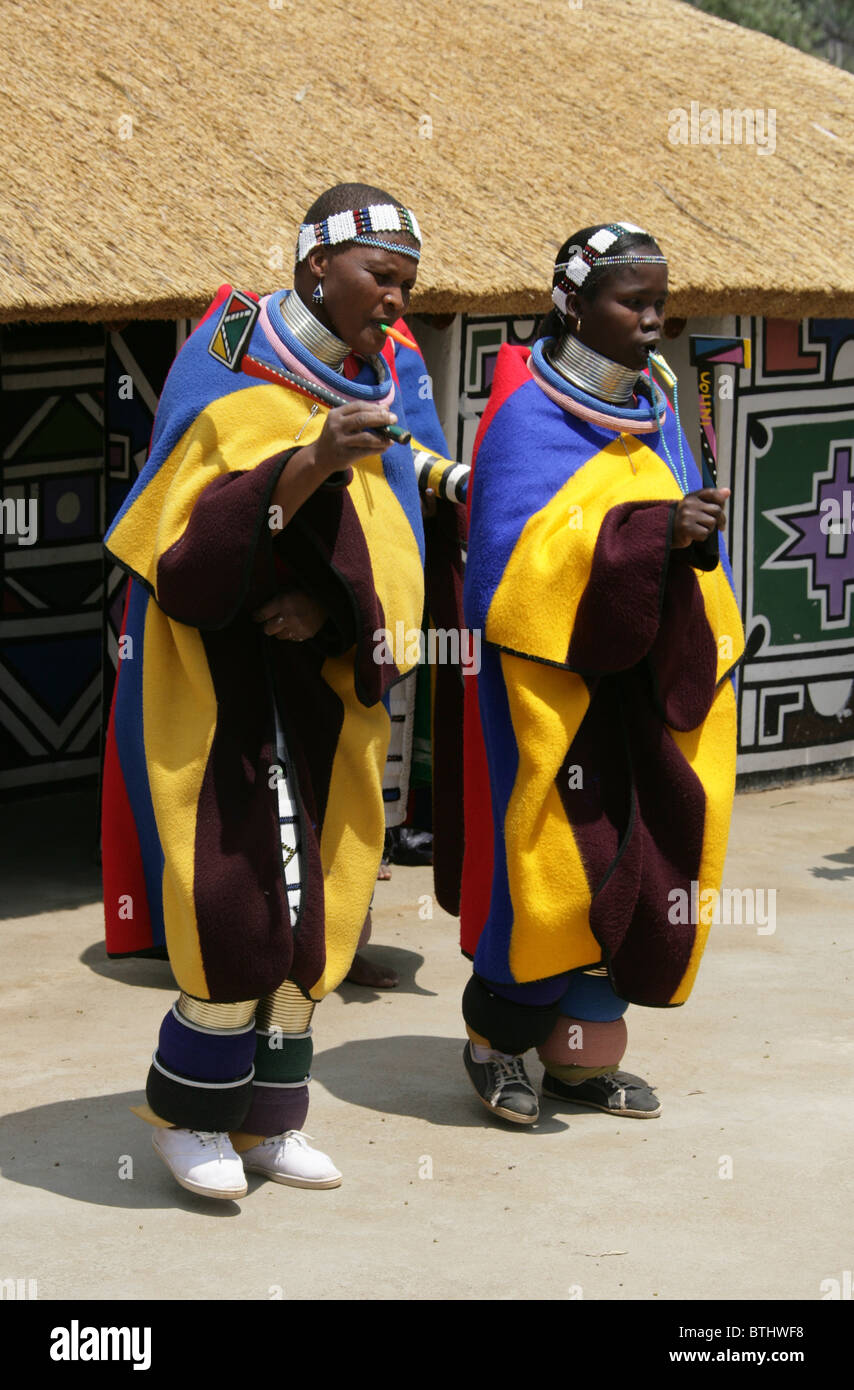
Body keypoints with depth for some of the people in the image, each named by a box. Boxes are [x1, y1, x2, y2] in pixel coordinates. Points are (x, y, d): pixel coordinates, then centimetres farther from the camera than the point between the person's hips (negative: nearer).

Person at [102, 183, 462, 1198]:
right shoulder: (226, 361, -9)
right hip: (211, 667, -6)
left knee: (315, 895, 5)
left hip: (318, 670, 6)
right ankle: (184, 1112, 8)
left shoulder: (388, 377, 7)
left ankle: (267, 1120, 17)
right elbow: (191, 538, -17)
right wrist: (313, 462, -28)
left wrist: (331, 603, -13)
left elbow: (393, 550, 7)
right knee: (236, 895, -11)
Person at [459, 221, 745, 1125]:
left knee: (638, 855, 5)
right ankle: (494, 1038, 13)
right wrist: (653, 529, -26)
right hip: (548, 680, -7)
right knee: (550, 857, -7)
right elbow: (522, 559, -20)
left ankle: (577, 1052, 18)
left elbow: (690, 554, 13)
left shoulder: (652, 413, 12)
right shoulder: (527, 417, -9)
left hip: (636, 681, 7)